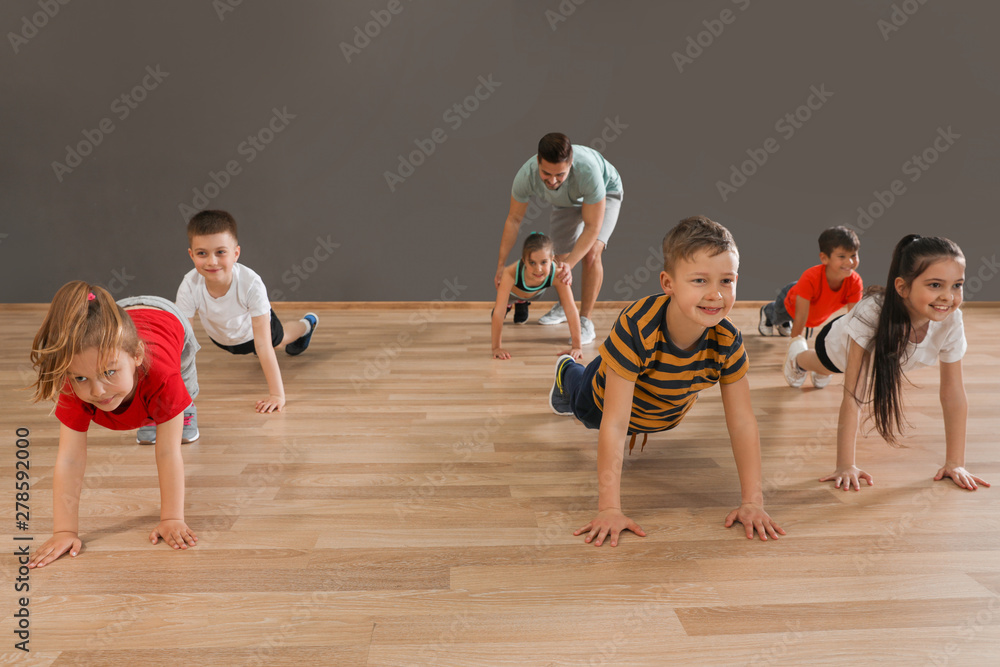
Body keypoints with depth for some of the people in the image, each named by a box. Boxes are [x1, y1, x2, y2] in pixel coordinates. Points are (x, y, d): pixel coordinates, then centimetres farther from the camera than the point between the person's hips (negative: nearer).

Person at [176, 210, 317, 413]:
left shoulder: (251, 284, -45)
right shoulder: (189, 287, -40)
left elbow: (263, 345, -44)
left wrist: (277, 394, -47)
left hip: (253, 328, -1)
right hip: (219, 336, 2)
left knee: (279, 339, 32)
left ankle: (307, 324, 62)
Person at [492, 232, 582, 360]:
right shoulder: (511, 274, -46)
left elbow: (571, 310, -36)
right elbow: (499, 312, -43)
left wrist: (576, 346, -37)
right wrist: (497, 347, -43)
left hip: (536, 292, 2)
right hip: (512, 291, -2)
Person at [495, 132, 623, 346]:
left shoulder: (587, 170, -46)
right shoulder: (526, 176, -35)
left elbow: (592, 227, -37)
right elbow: (514, 219, -19)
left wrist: (570, 264, -46)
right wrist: (501, 264, -18)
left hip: (605, 193, -4)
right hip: (567, 201, 4)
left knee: (591, 253, -24)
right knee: (561, 258, 8)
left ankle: (585, 321, -14)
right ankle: (564, 306, 37)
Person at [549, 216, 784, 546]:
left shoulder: (727, 342, -35)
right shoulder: (635, 329, -48)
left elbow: (742, 422, -27)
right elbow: (614, 424, -46)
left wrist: (752, 501, -30)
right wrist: (609, 508, -47)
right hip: (606, 399, -2)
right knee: (584, 410, 34)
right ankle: (567, 373, 62)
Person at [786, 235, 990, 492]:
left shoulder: (951, 321, -37)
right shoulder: (871, 315, -49)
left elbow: (953, 394, -27)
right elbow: (852, 397, -46)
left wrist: (955, 463, -27)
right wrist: (845, 466, -45)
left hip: (881, 354, 2)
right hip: (839, 344, -2)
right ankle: (797, 356, 65)